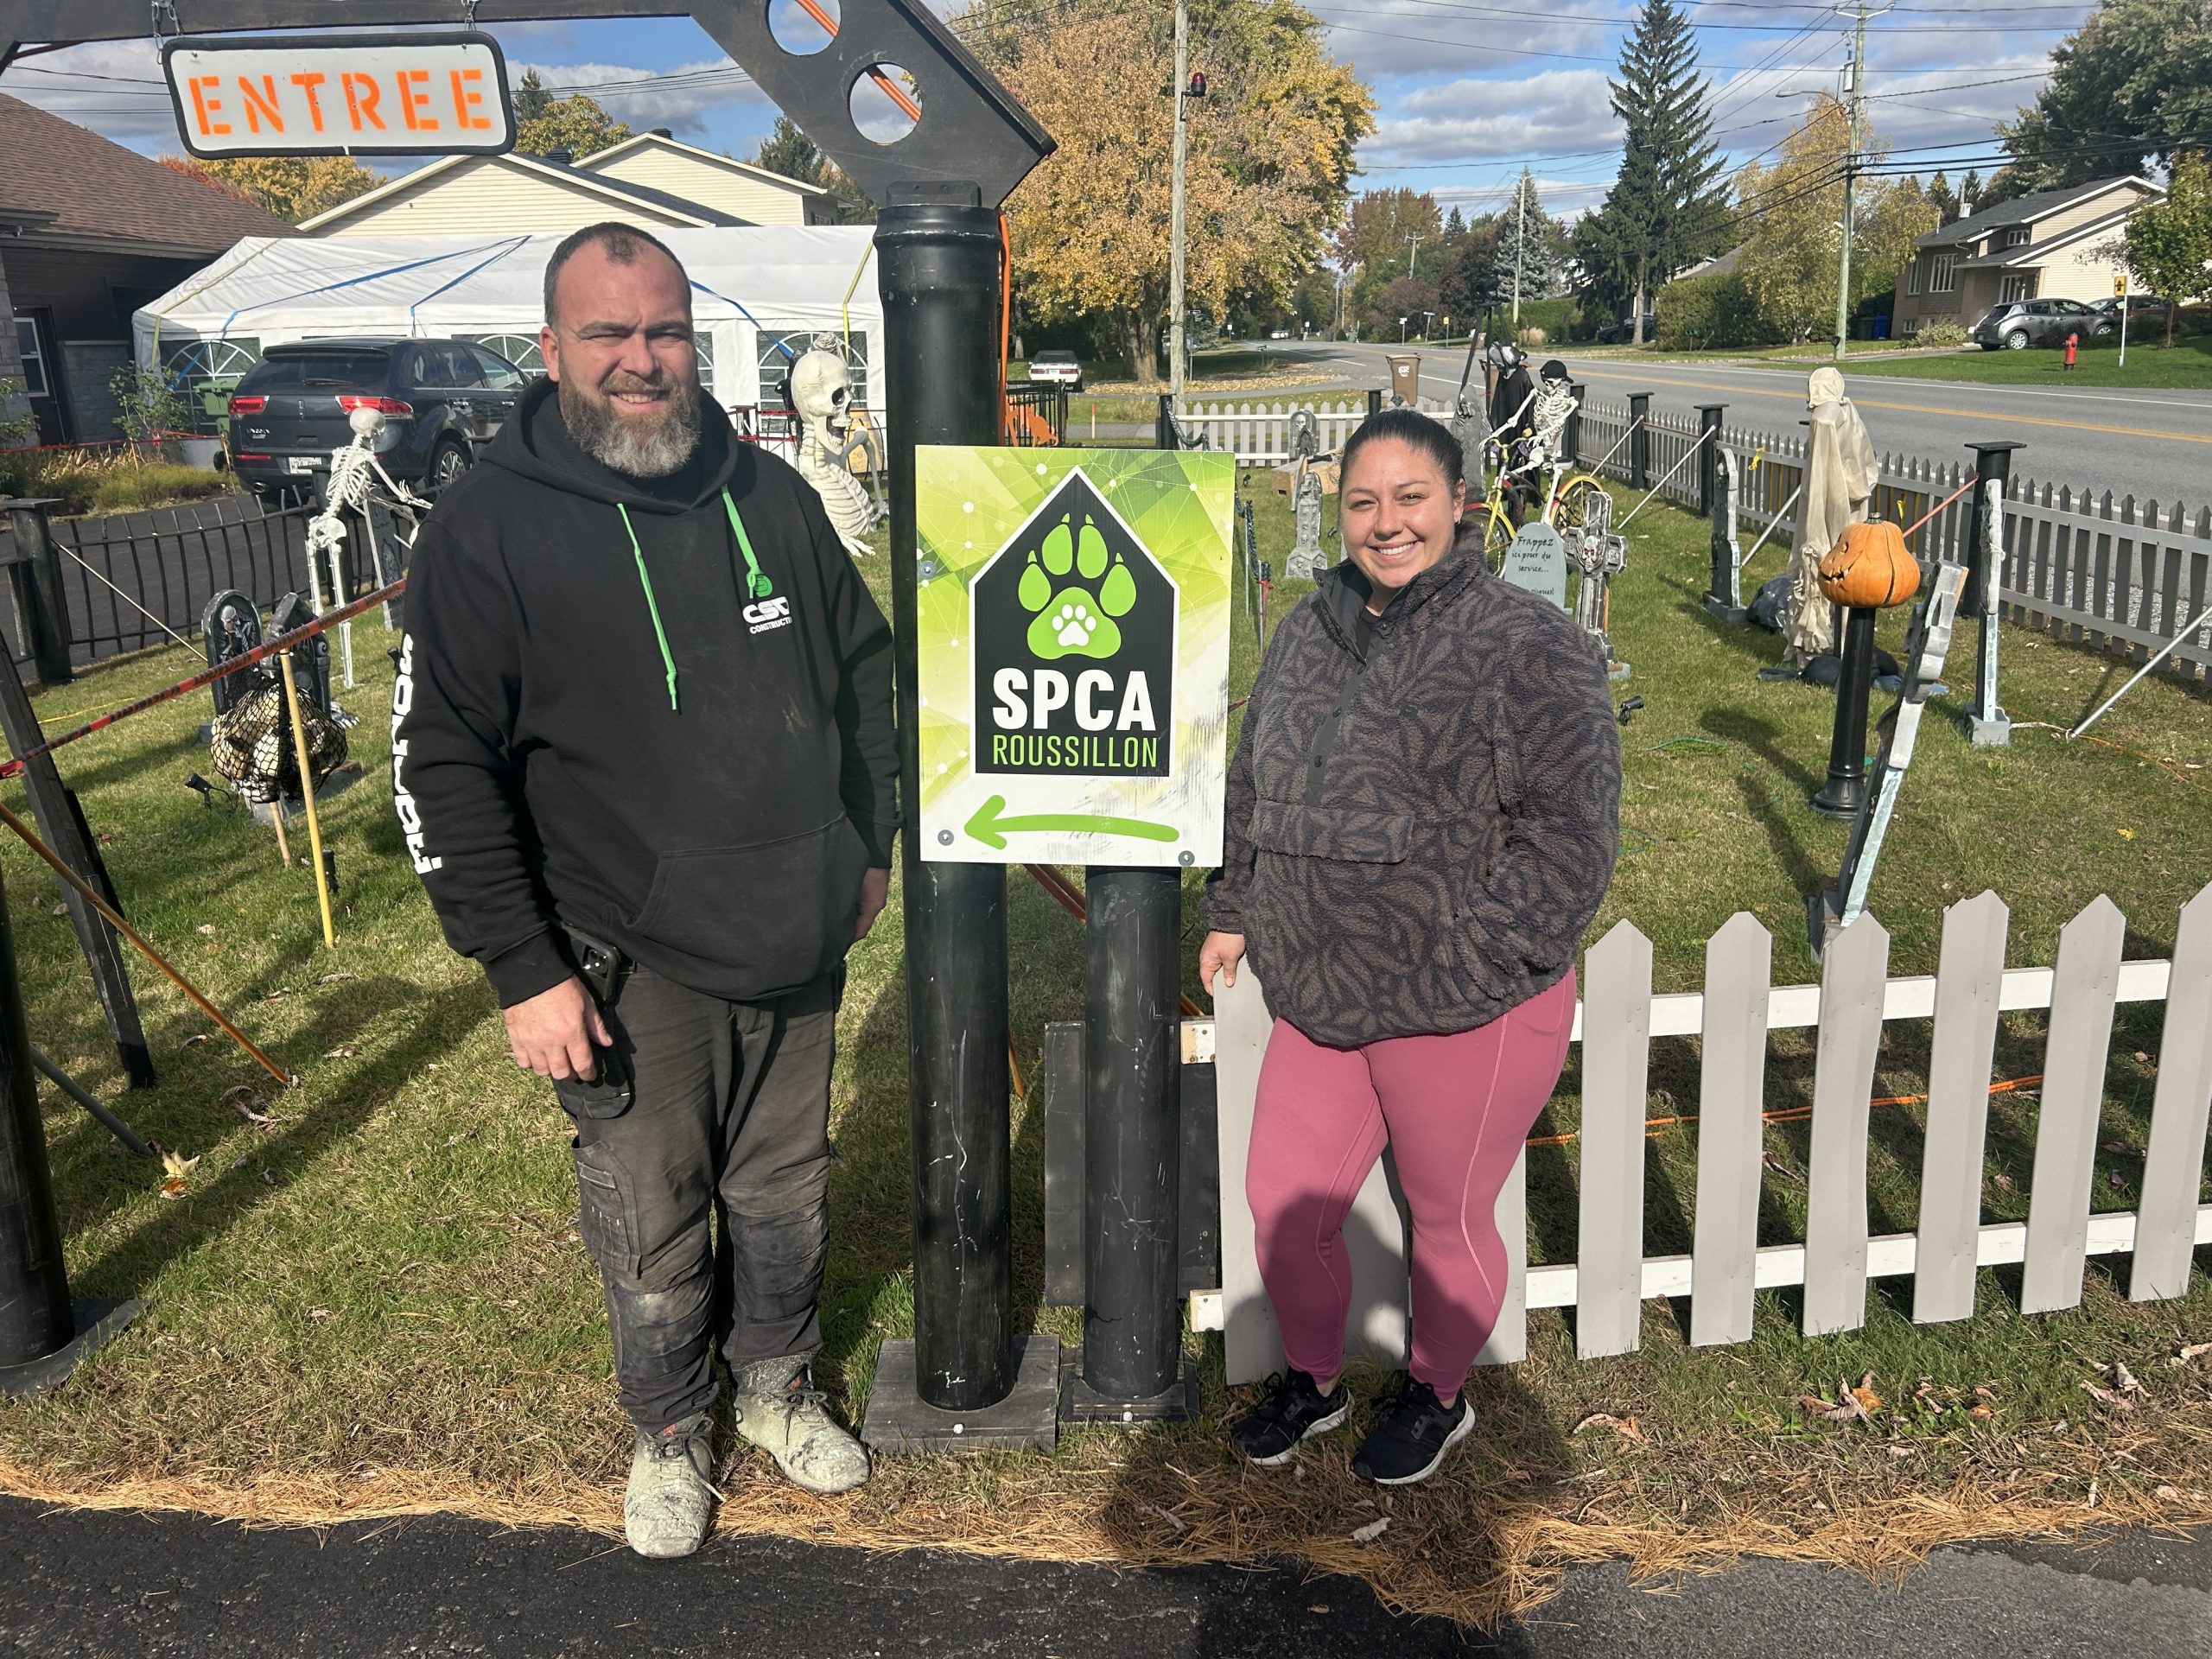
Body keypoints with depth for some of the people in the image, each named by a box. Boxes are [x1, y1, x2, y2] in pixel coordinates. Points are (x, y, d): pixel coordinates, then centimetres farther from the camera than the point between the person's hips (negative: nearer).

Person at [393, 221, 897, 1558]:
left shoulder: (771, 495, 3)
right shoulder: (490, 524, -10)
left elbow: (866, 669, 15)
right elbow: (443, 762, -12)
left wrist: (872, 843, 14)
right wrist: (522, 966, -14)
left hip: (801, 944, 4)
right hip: (633, 968, -4)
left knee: (787, 1196, 19)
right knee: (653, 1235, 11)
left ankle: (781, 1387, 43)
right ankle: (672, 1433, 36)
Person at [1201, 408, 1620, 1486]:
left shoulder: (1527, 645, -12)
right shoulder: (1311, 631, 8)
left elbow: (1571, 828, -14)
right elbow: (1254, 787, 19)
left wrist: (1474, 960, -18)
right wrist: (1233, 911, 16)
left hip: (1466, 1015, -6)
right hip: (1319, 1002, 6)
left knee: (1447, 1223, 13)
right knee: (1281, 1204, 14)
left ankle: (1435, 1397, 41)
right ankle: (1312, 1379, 42)